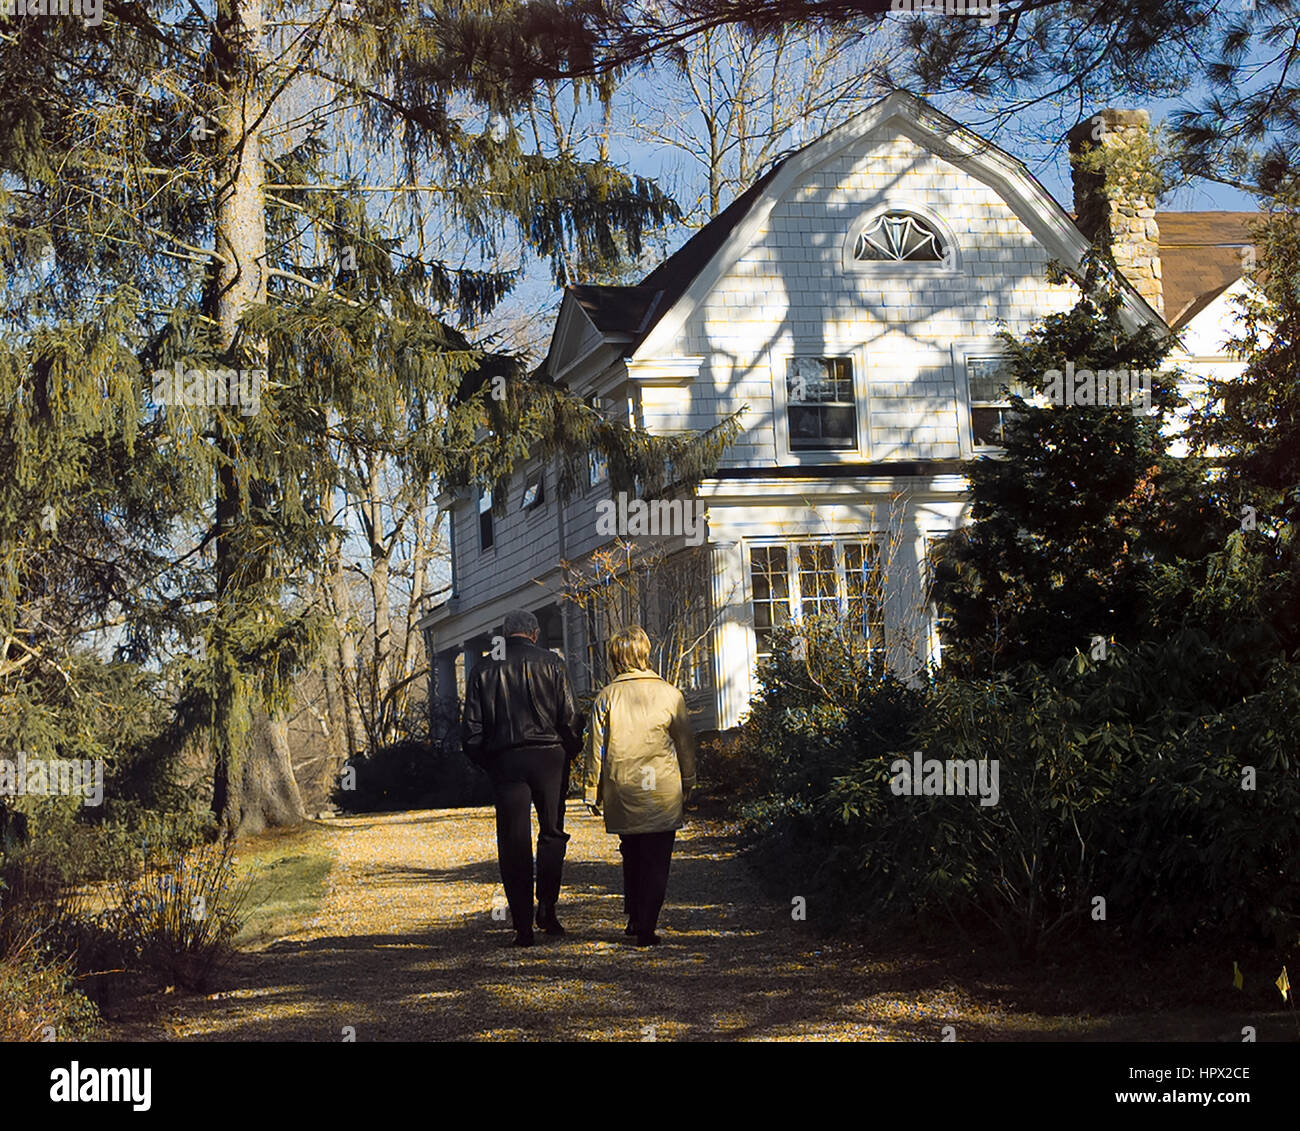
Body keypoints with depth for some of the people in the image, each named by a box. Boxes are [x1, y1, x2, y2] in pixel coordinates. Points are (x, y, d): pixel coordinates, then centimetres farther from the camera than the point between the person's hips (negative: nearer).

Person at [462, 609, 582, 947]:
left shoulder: (484, 669, 6)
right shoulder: (550, 663, 2)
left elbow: (472, 730, 4)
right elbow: (569, 719, -2)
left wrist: (488, 764, 14)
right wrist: (570, 755, 11)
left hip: (505, 760, 1)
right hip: (549, 755, -1)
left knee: (514, 843, 3)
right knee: (552, 833, 13)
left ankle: (523, 926, 1)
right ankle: (547, 904, -2)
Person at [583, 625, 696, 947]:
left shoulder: (607, 696, -1)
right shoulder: (668, 694, -2)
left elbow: (595, 748, 1)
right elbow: (686, 743, 5)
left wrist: (592, 792, 10)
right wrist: (687, 784, 17)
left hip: (621, 792, 2)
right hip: (662, 793, -2)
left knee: (632, 856, 19)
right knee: (656, 860, 2)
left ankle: (634, 918, 22)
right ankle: (646, 928, -5)